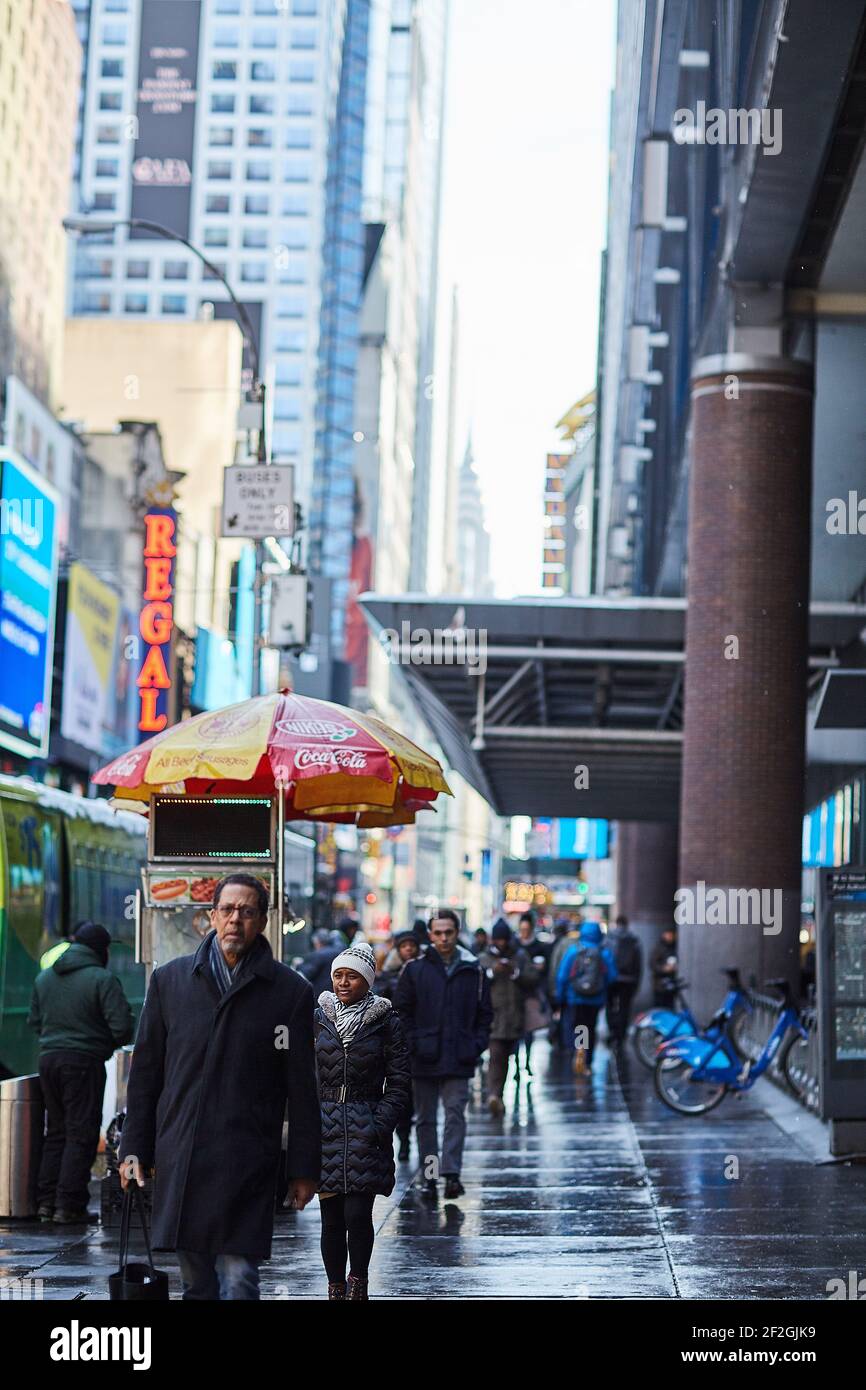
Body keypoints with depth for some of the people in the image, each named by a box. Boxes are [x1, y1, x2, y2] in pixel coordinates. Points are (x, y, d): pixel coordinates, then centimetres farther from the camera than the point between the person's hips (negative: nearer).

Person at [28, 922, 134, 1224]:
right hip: (84, 1062, -6)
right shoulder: (102, 979, -10)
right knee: (81, 1134, -2)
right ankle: (68, 1205, -5)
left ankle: (46, 1200, 16)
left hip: (48, 1059, 6)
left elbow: (34, 1021, 18)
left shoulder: (43, 978, 11)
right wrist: (108, 1044, 5)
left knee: (56, 1131, 16)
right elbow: (122, 1026, -15)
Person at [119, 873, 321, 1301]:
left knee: (238, 1281, -10)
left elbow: (302, 1089, 3)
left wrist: (304, 1168, 2)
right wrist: (133, 1149, 8)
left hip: (247, 1166, -3)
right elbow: (145, 1071, 12)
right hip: (179, 1163, 3)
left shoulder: (290, 990, 1)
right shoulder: (170, 980, 8)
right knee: (197, 1284, 10)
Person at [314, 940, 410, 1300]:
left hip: (365, 1132, -2)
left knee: (357, 1214, -10)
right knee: (331, 1219, 3)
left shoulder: (386, 1023, 2)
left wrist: (380, 1125, -8)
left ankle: (357, 1282, 12)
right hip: (324, 1128, 2)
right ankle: (336, 1289, 14)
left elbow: (398, 1084, 2)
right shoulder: (318, 1018, 8)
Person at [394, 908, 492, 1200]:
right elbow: (401, 1011, 4)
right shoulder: (414, 969, 2)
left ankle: (452, 1173, -11)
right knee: (426, 1119, 7)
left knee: (456, 1113, -8)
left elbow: (484, 1013, 11)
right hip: (424, 1058, 0)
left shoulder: (473, 971, 5)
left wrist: (477, 1045, -1)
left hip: (459, 1059, 0)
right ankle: (429, 1177, 13)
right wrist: (413, 1043, -5)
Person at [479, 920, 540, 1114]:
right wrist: (491, 972, -16)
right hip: (493, 1015, -3)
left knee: (505, 1056, 7)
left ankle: (497, 1094, 12)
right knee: (496, 1055, -13)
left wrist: (516, 972, -11)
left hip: (515, 1016, 3)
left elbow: (534, 978, 2)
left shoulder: (520, 956, 11)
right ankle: (494, 1095, -21)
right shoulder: (483, 959, 4)